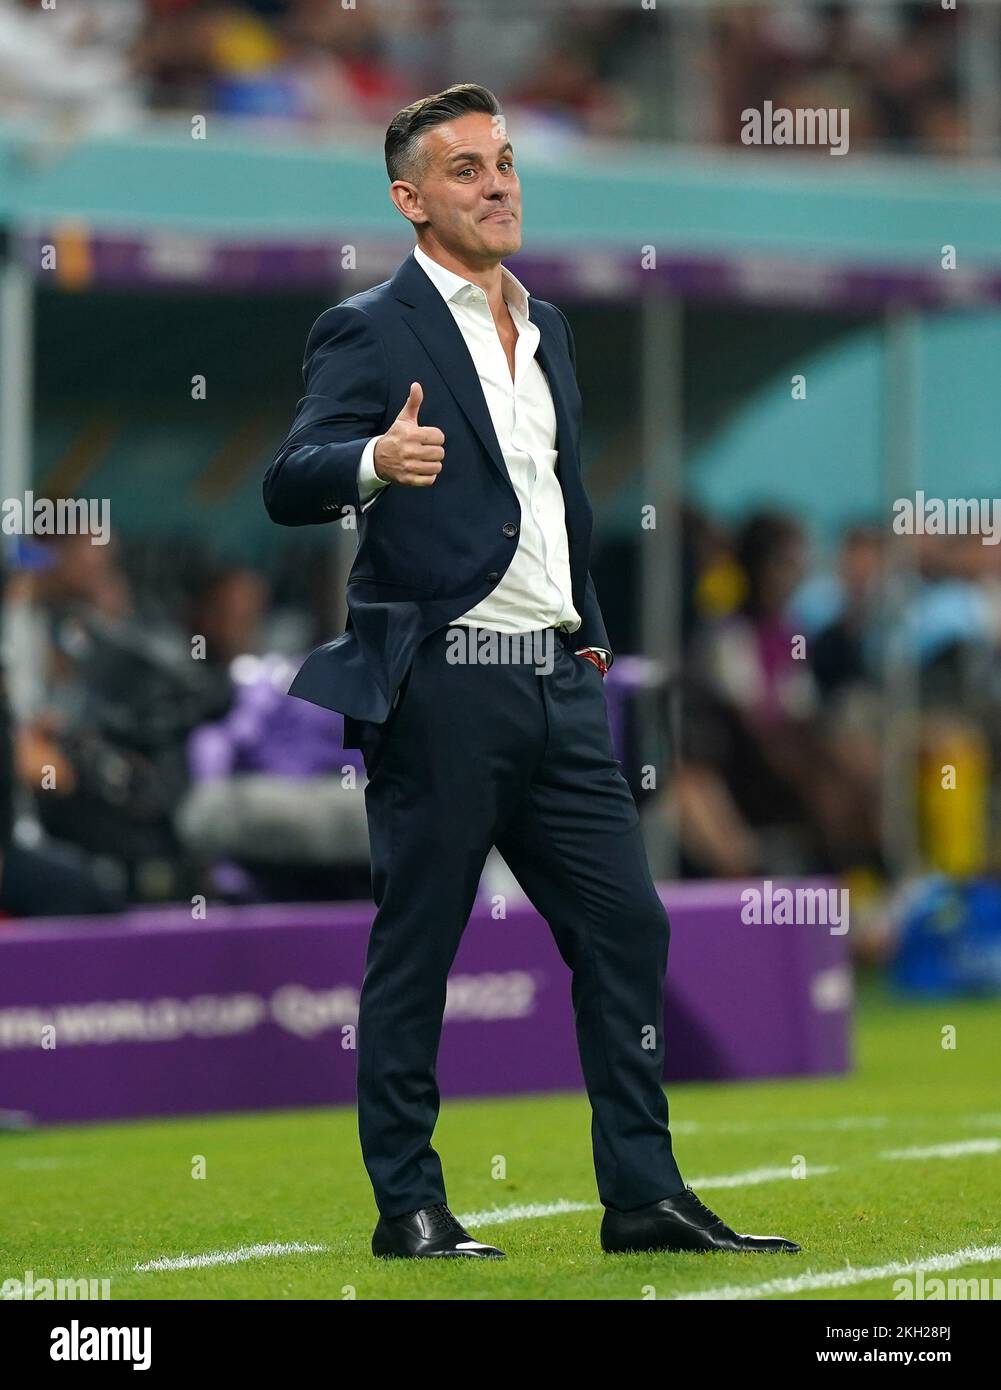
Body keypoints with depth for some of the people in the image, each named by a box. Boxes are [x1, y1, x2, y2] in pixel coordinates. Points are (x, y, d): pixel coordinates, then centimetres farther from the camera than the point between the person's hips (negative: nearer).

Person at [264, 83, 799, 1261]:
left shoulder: (543, 328, 17)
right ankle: (408, 1207, 6)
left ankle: (644, 1197, 7)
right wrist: (376, 462, -38)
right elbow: (289, 485, -18)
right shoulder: (370, 333, -6)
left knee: (625, 929, 4)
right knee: (414, 949, 0)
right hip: (440, 684, -7)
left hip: (557, 680, 7)